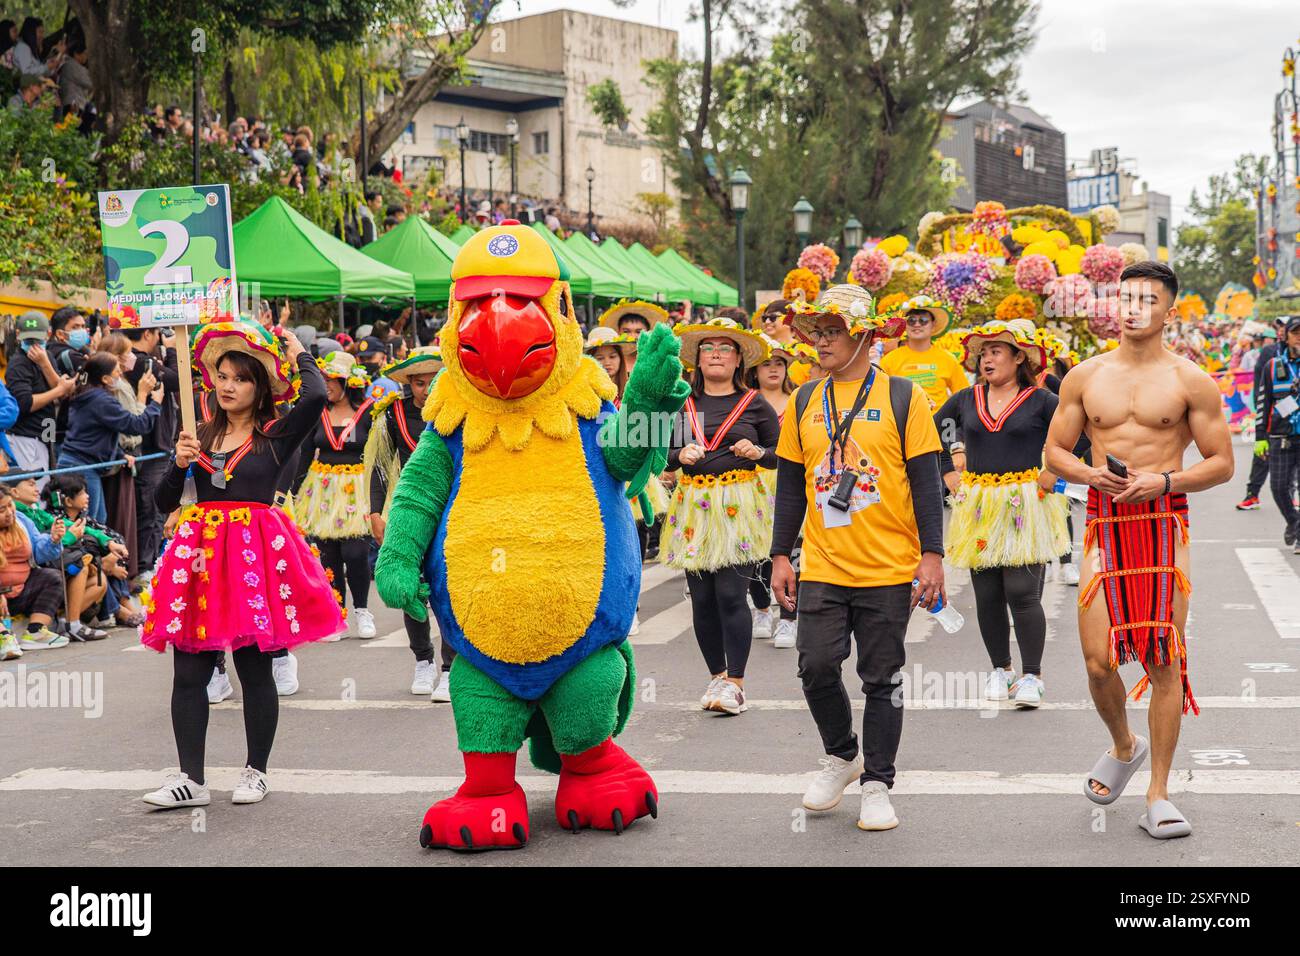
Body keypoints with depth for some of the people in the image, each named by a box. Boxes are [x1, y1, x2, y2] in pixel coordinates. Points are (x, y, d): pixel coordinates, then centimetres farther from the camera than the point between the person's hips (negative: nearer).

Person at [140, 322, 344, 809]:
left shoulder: (275, 436, 1)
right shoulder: (200, 436, 12)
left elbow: (316, 395, -18)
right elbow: (165, 503, 13)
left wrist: (298, 354, 1)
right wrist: (179, 464, -6)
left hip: (255, 553, -4)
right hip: (200, 553, 4)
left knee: (255, 670, 3)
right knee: (188, 672, 0)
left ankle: (256, 770, 18)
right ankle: (191, 779, 5)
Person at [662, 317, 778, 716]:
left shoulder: (755, 405, 6)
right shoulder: (680, 404, 10)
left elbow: (782, 455, 10)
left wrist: (758, 452, -10)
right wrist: (680, 455, -8)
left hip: (739, 507, -3)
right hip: (693, 507, 3)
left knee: (731, 594, -11)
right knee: (702, 598, 3)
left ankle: (735, 683, -7)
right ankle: (717, 675, 17)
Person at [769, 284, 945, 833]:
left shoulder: (902, 397, -2)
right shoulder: (804, 402, 8)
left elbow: (926, 481, -2)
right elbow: (789, 485, 12)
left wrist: (931, 555, -8)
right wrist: (780, 556, 9)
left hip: (888, 569, -3)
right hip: (822, 567, 3)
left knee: (881, 679, 3)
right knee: (816, 668, -1)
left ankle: (877, 783, 14)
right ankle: (842, 756, 24)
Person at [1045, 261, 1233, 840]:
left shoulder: (1190, 381, 1)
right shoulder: (1085, 377, 8)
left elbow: (1222, 462, 3)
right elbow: (1055, 452, 14)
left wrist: (1164, 480, -13)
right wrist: (1092, 474, -6)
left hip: (1165, 520, -2)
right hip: (1104, 525, 2)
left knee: (1164, 660, -4)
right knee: (1098, 662, -3)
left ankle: (1158, 796, 5)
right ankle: (1123, 747, 29)